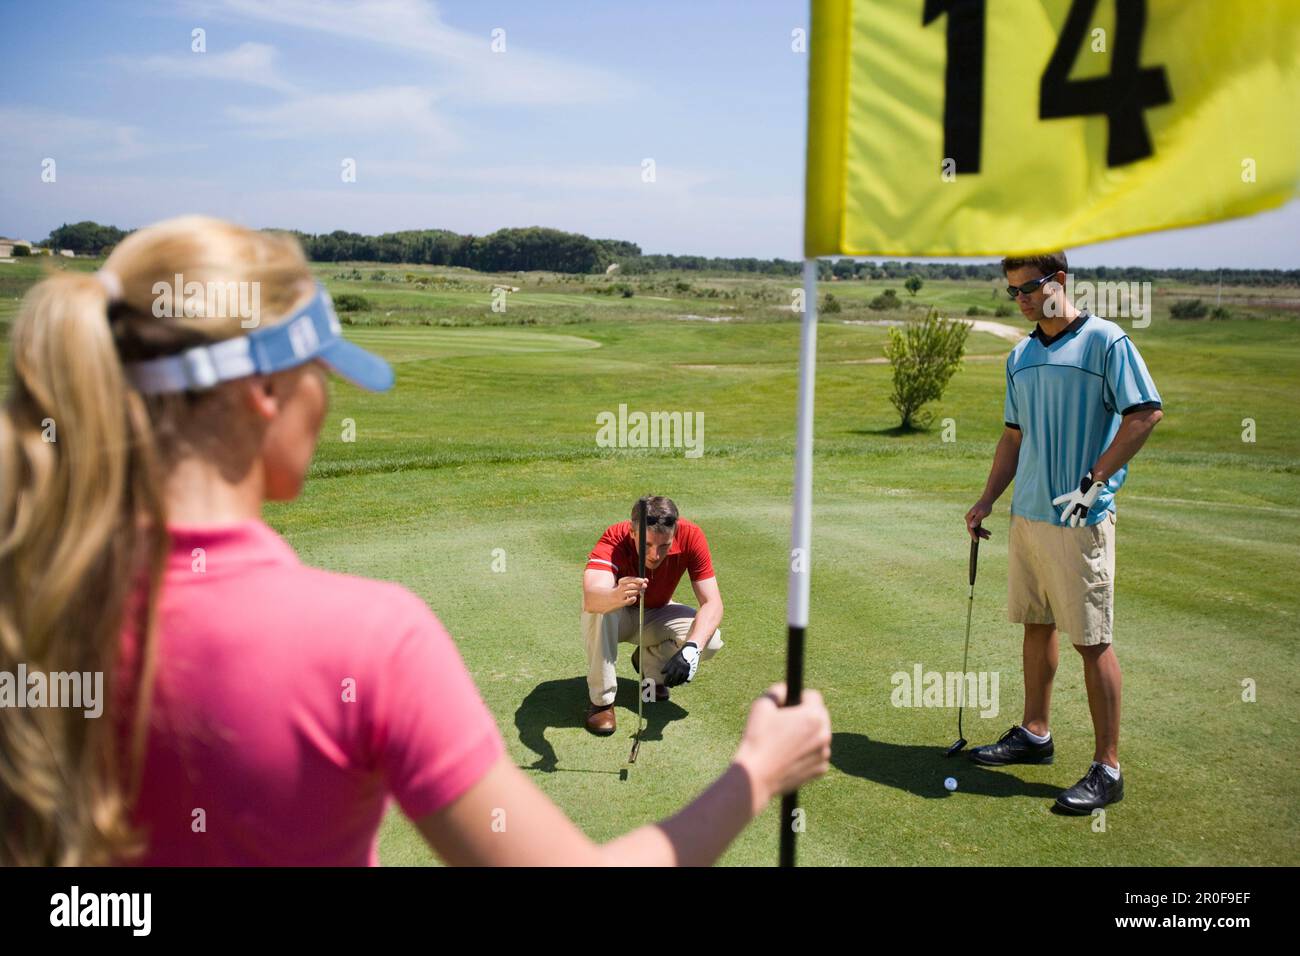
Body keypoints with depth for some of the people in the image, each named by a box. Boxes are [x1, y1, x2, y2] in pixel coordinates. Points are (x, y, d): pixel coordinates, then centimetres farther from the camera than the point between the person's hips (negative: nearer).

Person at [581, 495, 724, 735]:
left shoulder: (690, 536, -27)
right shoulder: (615, 540, -34)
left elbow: (712, 603, -28)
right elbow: (590, 597, -53)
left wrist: (692, 648, -44)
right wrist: (617, 596, -76)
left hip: (655, 616, 2)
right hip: (617, 617, -2)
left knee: (711, 640, -24)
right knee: (599, 606, -37)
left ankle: (649, 662, 6)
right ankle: (601, 701, -20)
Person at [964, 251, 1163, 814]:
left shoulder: (1105, 341, -8)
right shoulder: (1020, 356, 13)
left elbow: (1145, 413, -12)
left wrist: (1092, 483, -16)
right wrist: (987, 500, 13)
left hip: (1080, 519, -7)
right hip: (1026, 514, 7)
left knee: (1091, 640, -3)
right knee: (1036, 625, 15)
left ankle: (1107, 768, 4)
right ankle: (1034, 735, 29)